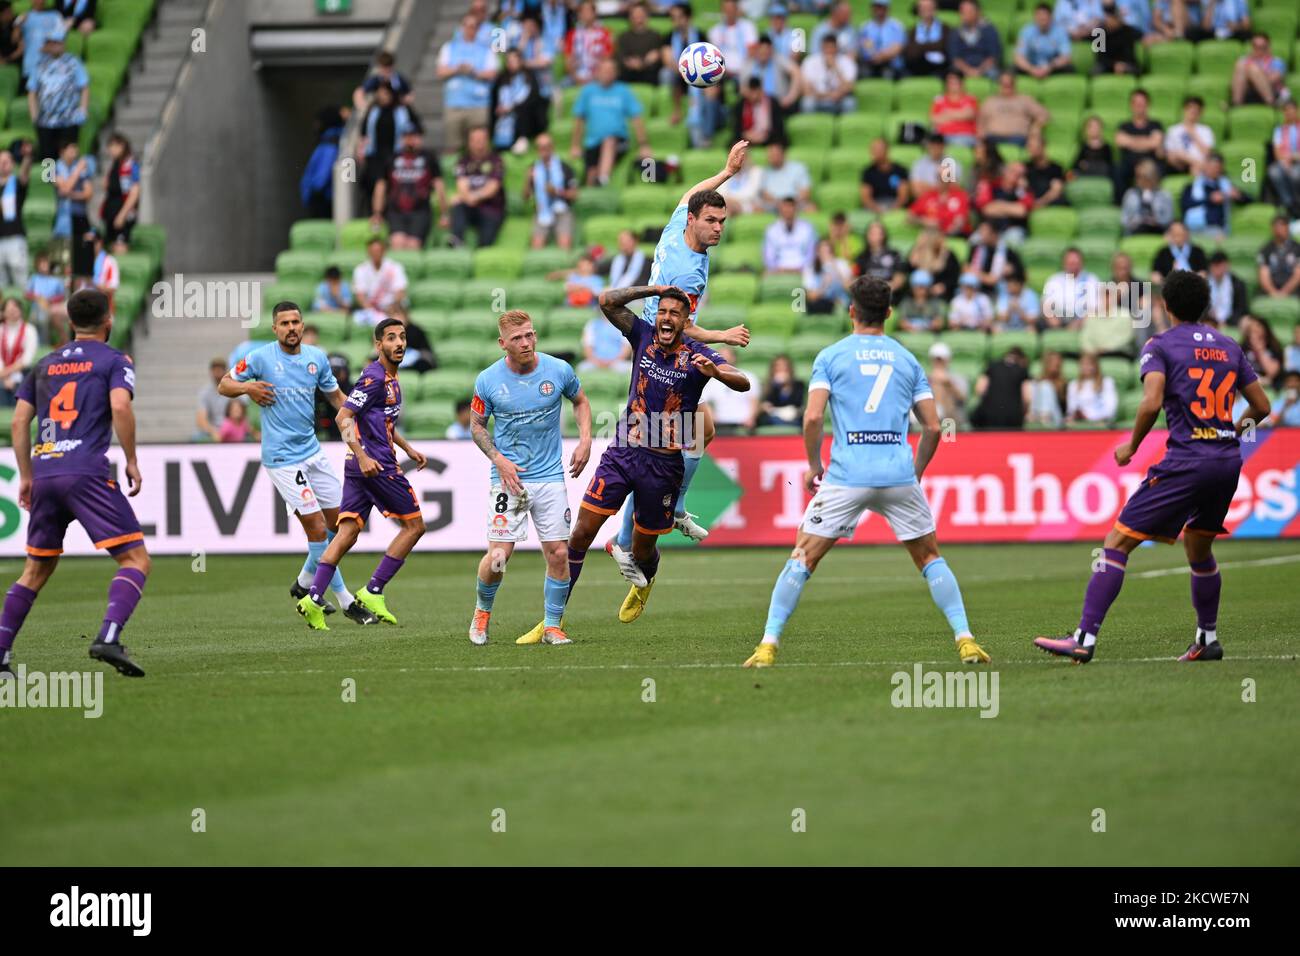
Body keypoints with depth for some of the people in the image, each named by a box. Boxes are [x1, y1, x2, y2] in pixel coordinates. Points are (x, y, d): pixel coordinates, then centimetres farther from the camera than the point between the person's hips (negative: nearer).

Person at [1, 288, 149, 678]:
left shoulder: (45, 365, 21)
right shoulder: (114, 361, 5)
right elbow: (120, 407, -12)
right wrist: (132, 462, -3)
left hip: (45, 474, 6)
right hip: (88, 474, -6)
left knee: (37, 569, 19)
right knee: (135, 559, -5)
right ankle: (108, 638, -26)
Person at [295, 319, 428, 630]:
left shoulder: (391, 378, 18)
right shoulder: (375, 377, -13)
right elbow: (343, 417, -18)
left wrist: (408, 448, 30)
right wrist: (363, 456, -25)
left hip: (361, 465, 9)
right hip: (375, 463, -9)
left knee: (347, 532, 3)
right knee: (414, 525, 0)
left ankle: (313, 598, -6)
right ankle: (373, 592, -1)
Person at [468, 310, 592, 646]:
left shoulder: (559, 370, -4)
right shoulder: (488, 380, -7)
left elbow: (580, 401, 16)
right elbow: (477, 425, 6)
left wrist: (585, 441, 2)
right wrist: (499, 459, -8)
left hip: (550, 476, 2)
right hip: (508, 478, -2)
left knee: (559, 554, -5)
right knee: (499, 555, -10)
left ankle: (552, 625, 10)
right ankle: (482, 610, 18)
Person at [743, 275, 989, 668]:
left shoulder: (830, 356, 5)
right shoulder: (907, 359, 13)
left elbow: (813, 417, -6)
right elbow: (933, 426, 9)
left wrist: (814, 466, 8)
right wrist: (916, 472, 22)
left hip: (847, 473, -2)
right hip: (899, 473, 2)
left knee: (803, 558, 4)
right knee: (929, 557, 16)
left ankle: (768, 645, -5)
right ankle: (965, 639, 5)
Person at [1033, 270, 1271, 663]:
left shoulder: (1160, 346, -2)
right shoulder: (1228, 347, 15)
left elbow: (1152, 402, -17)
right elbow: (1261, 406, 18)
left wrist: (1131, 446, -2)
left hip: (1186, 461, -6)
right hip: (1229, 461, 6)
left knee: (1117, 543, -6)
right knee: (1198, 547, 28)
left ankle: (1085, 639, -14)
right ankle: (1207, 640, 33)